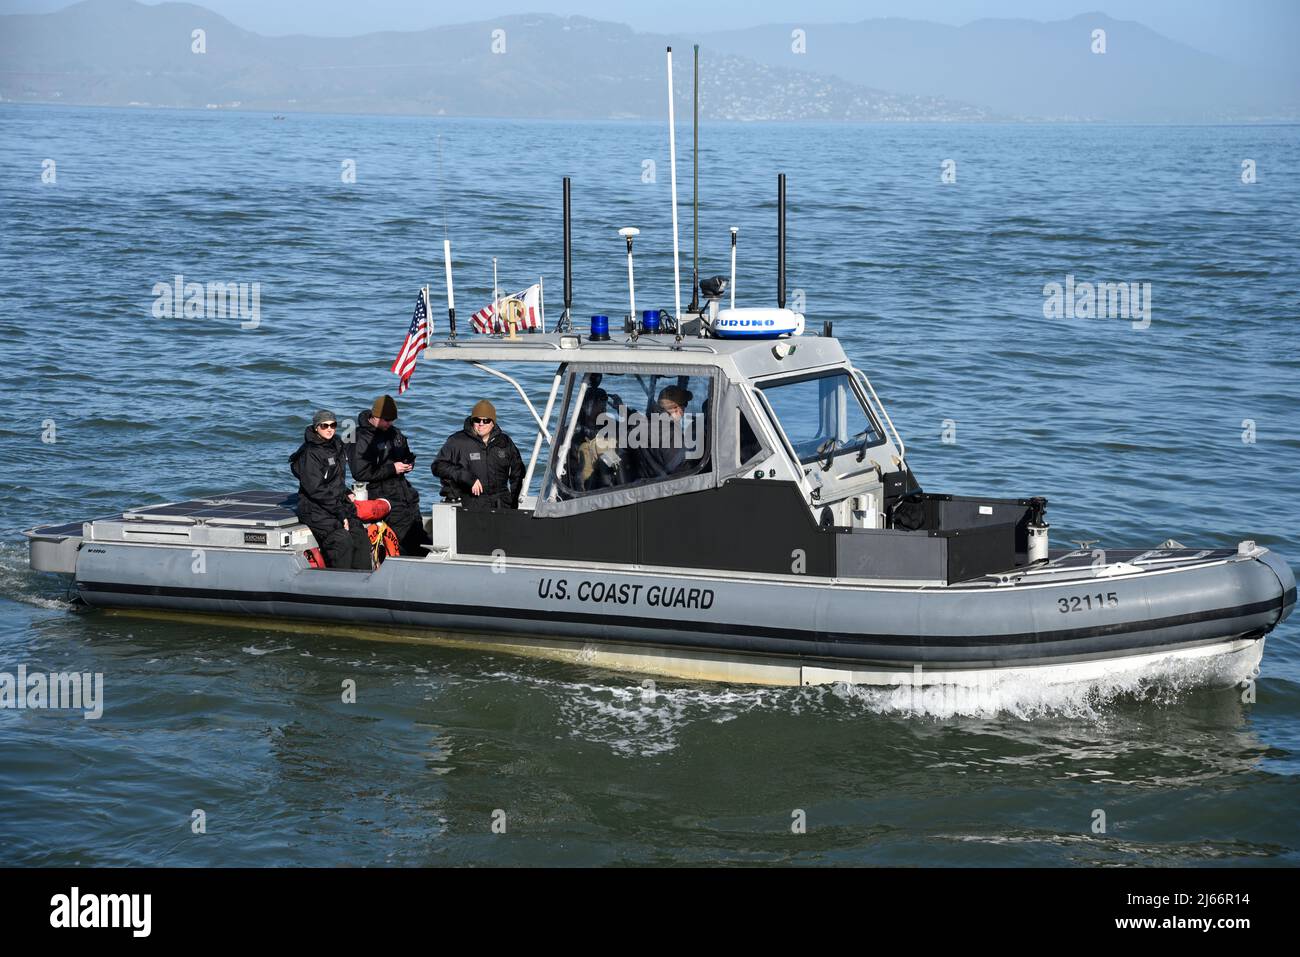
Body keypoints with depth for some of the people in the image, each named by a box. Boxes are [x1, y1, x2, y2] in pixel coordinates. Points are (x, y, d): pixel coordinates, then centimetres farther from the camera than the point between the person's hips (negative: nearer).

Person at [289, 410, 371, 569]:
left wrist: (346, 493, 10)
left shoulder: (335, 446, 13)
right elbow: (315, 490, -17)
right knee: (343, 541, -26)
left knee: (361, 537, -10)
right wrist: (340, 513, -18)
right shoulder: (310, 453, -13)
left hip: (338, 504, 8)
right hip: (316, 510, -8)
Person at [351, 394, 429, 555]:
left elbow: (407, 455, 31)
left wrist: (409, 463, 5)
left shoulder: (395, 433, 14)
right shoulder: (362, 438, -11)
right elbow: (360, 473, -18)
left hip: (405, 491, 8)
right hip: (385, 497, -8)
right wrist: (391, 469, -18)